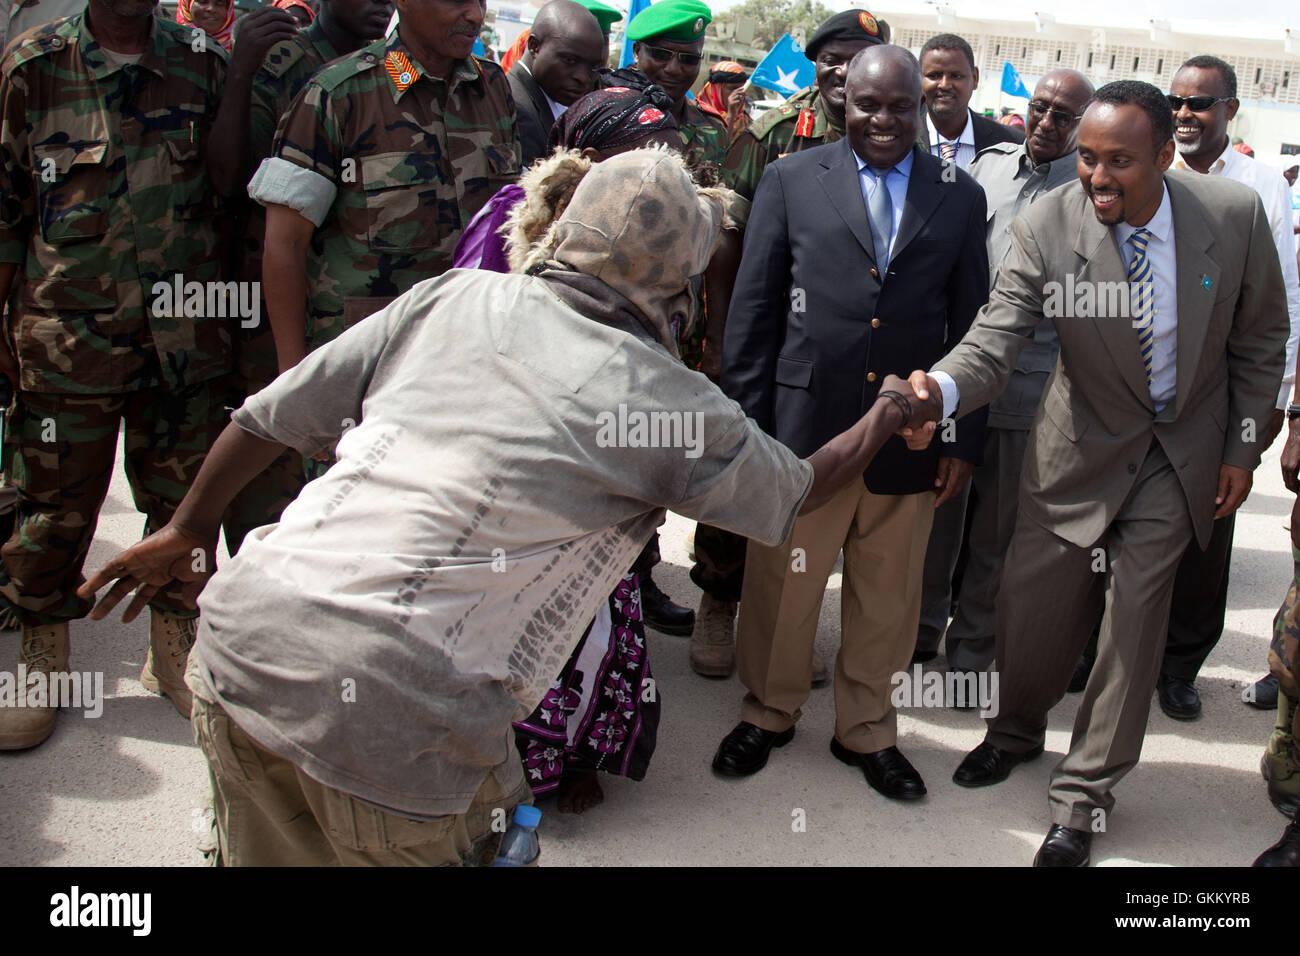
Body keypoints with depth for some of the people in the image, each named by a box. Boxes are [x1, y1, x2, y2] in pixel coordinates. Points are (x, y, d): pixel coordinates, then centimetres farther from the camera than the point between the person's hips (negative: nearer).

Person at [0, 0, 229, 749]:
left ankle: (176, 646, 27)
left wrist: (236, 311, 8)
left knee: (185, 498, 9)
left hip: (187, 336, 2)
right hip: (67, 336, -1)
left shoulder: (206, 65, 6)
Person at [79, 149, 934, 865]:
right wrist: (890, 414, 37)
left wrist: (192, 527, 29)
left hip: (240, 637, 5)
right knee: (482, 841, 21)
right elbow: (800, 490, 18)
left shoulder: (454, 297, 8)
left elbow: (273, 414, 13)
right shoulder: (671, 405, -1)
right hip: (396, 712, -5)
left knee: (271, 849, 26)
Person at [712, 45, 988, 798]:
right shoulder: (792, 182, 3)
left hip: (910, 436, 1)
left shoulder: (960, 197, 7)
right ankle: (770, 712, 34)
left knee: (887, 597, 12)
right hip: (803, 426, -1)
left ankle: (866, 729, 33)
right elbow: (753, 311, 2)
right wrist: (747, 423, -2)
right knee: (782, 585, 11)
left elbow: (971, 325, 8)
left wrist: (965, 437, 5)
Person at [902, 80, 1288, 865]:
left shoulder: (1235, 215, -17)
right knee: (1032, 599, 5)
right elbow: (997, 338, -26)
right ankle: (1019, 732, 38)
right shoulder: (1045, 228, -20)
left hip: (1186, 444, 0)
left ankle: (1087, 792, 21)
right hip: (1087, 440, 0)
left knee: (1135, 615, 3)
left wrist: (1243, 449, -2)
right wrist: (940, 389, -48)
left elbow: (1259, 339, -3)